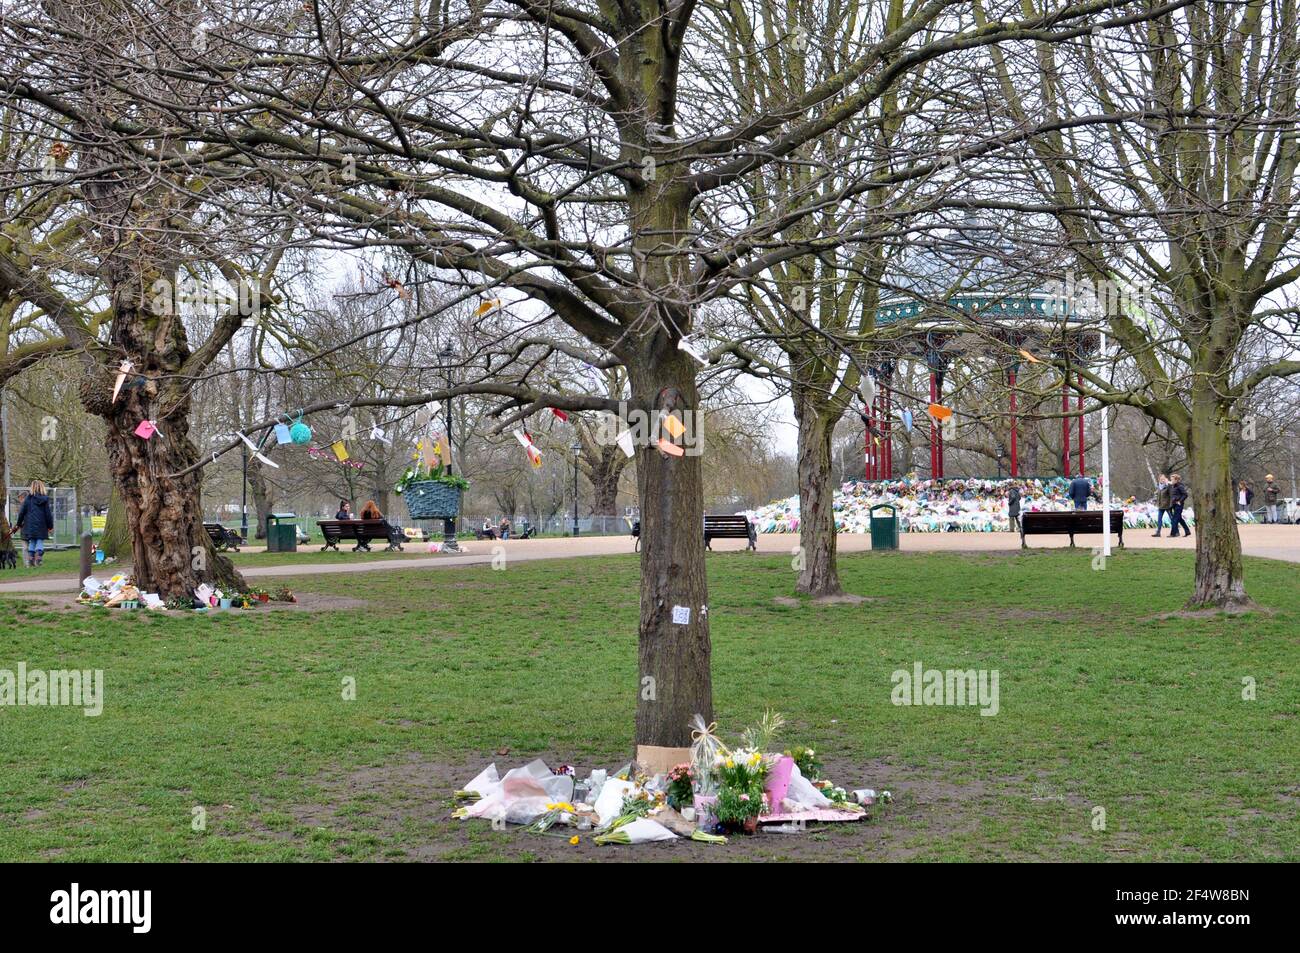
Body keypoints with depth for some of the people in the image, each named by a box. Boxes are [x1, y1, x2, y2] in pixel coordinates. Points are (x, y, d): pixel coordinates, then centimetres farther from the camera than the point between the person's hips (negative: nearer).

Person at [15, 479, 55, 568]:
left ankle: (30, 558, 7)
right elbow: (48, 514, 0)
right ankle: (38, 556, -9)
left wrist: (19, 523, 14)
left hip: (30, 525, 1)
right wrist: (50, 526, 9)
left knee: (31, 542, 10)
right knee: (40, 541, 7)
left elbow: (21, 512, 1)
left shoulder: (28, 498, -3)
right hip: (42, 526, -1)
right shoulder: (45, 499, -3)